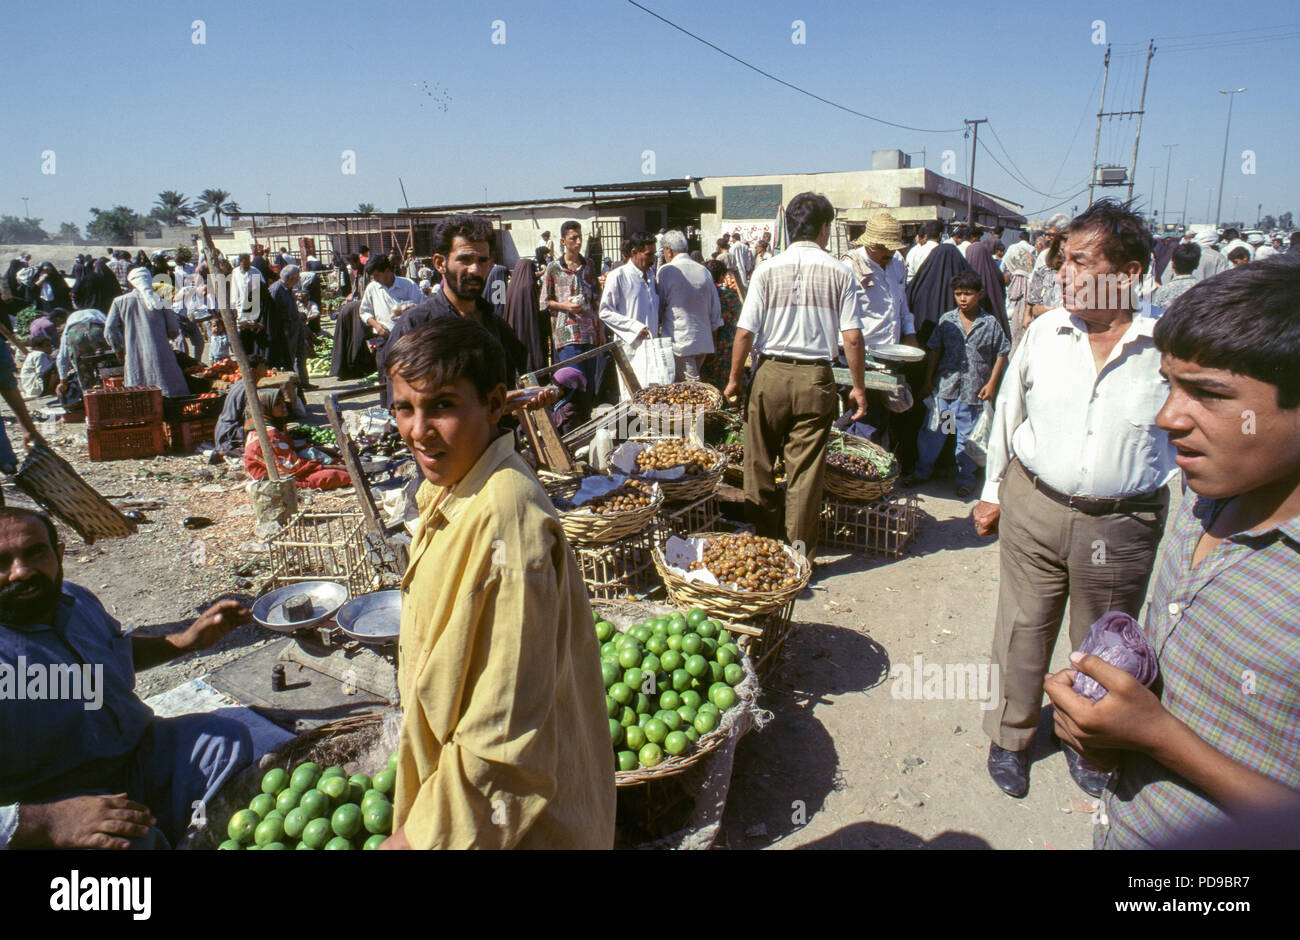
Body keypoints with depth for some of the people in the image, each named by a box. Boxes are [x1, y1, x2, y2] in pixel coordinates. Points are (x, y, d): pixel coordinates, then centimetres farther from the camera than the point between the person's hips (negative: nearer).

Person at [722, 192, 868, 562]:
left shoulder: (767, 271, -1)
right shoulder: (839, 274, -1)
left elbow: (744, 333, -3)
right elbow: (852, 338, -4)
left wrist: (735, 379, 8)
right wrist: (859, 387, 6)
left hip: (770, 375, 0)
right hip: (816, 379, 0)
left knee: (759, 465, 14)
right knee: (805, 472, 5)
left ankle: (763, 545, 25)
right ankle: (799, 556, 14)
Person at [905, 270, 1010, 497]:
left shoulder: (990, 324, -1)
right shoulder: (947, 320, 3)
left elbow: (1001, 354, 4)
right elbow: (934, 350, 8)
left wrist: (991, 384, -2)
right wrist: (928, 380, 6)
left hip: (974, 392, -1)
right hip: (944, 386, 2)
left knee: (967, 437, 7)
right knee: (932, 431, 8)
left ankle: (965, 478, 22)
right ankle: (922, 471, 25)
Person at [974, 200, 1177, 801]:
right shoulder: (1044, 332, -3)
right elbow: (1009, 412, 9)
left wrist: (1178, 520, 3)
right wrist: (993, 492, 12)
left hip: (1123, 525, -1)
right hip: (1033, 508, 1)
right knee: (1023, 632, 12)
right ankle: (1010, 736, 35)